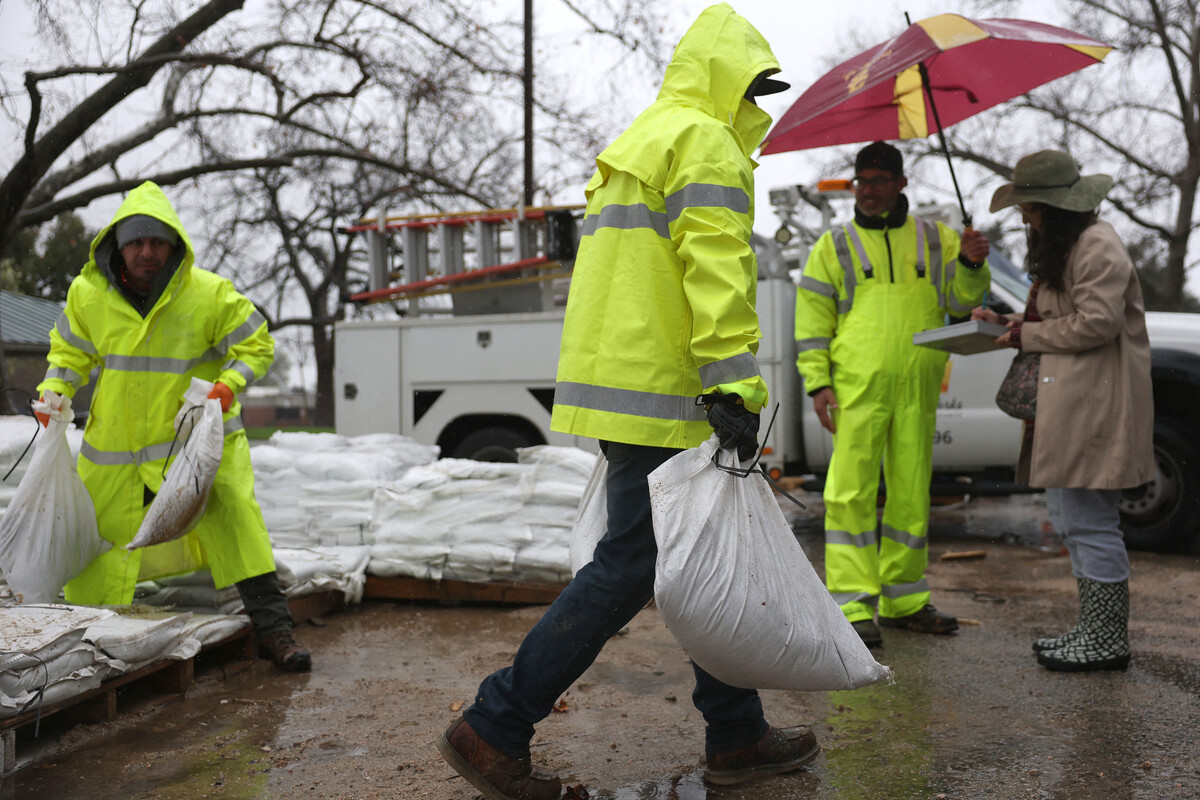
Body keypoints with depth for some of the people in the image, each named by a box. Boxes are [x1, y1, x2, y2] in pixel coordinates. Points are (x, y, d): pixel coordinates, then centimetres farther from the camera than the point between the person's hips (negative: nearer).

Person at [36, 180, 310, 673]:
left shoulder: (210, 294, -14)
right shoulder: (88, 293, -5)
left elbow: (256, 345, -5)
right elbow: (70, 353, 11)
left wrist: (228, 383, -23)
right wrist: (54, 391, -8)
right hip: (117, 439, 3)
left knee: (235, 517, -13)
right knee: (98, 529, 12)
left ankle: (272, 628, -7)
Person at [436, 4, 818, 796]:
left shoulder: (634, 149, 25)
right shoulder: (703, 141, -6)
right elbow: (715, 274, -19)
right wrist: (735, 388, -23)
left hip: (619, 388, 11)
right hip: (661, 403, -11)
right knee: (629, 568, -6)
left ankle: (738, 736, 24)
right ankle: (494, 728, 2)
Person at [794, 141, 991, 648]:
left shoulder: (935, 239, 16)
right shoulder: (834, 246, 10)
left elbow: (958, 303, 12)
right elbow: (811, 321, 5)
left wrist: (970, 264, -7)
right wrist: (818, 383, -5)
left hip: (917, 391, 3)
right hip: (857, 389, -3)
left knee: (911, 495, 9)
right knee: (851, 493, -8)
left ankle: (903, 600, 20)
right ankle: (854, 606, -4)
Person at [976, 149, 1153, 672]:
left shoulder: (1097, 247, -12)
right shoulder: (1063, 247, 22)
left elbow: (1098, 322, -20)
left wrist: (1026, 335, -11)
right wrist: (1007, 322, 12)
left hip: (1094, 408, -11)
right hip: (1068, 406, 11)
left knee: (1089, 522, -7)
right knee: (1072, 520, 14)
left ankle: (1108, 642, 4)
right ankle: (1094, 630, 23)